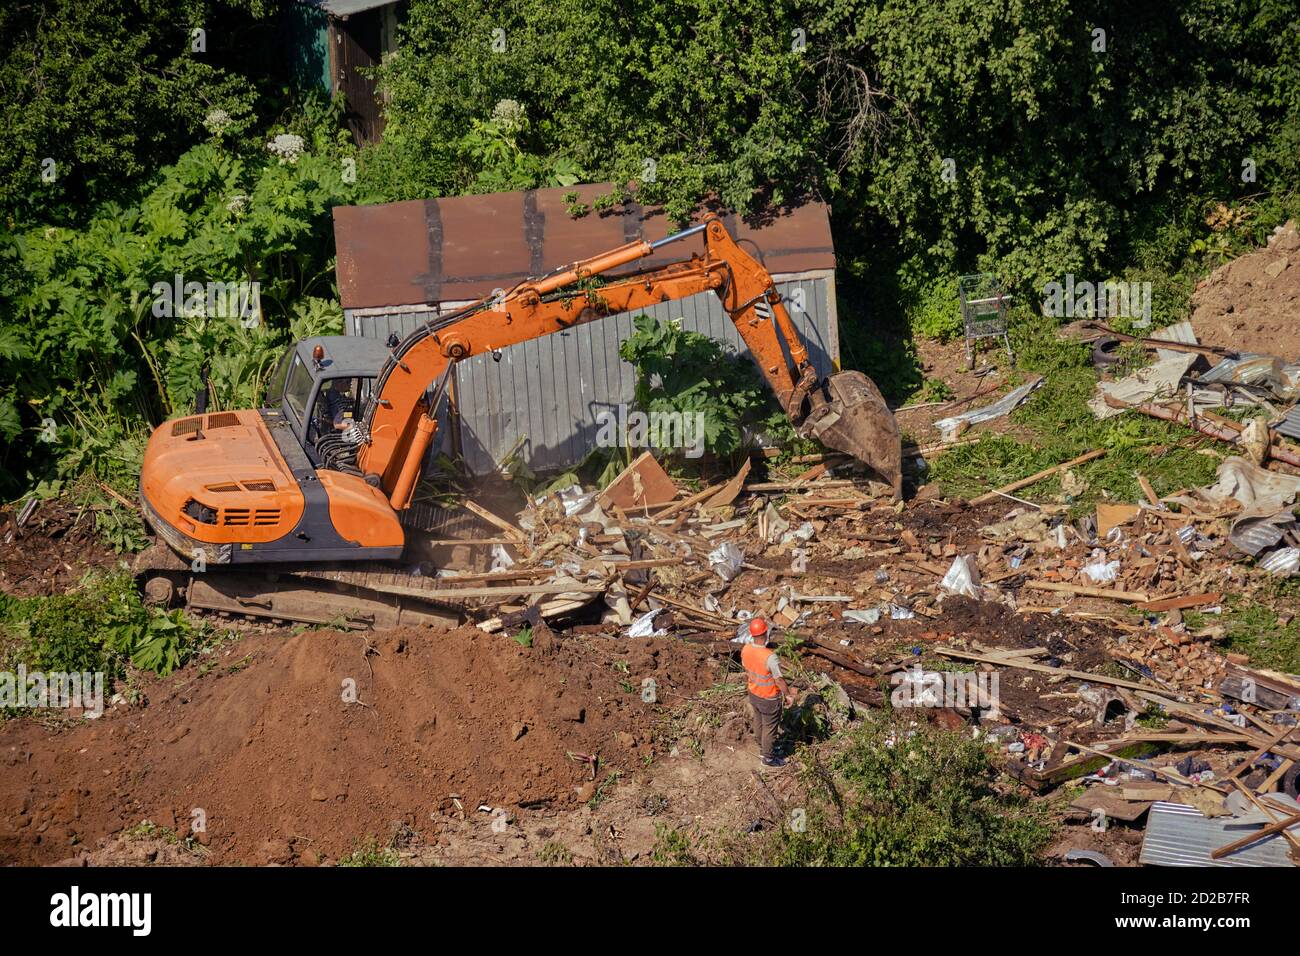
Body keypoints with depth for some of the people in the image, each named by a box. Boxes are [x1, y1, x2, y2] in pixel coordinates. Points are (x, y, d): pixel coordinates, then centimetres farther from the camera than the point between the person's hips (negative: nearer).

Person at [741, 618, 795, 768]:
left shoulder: (746, 649, -16)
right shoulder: (770, 657, -37)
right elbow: (779, 680, -25)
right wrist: (788, 695, -8)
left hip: (753, 694, 7)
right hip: (769, 699, -7)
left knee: (759, 722, 27)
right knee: (770, 727, 14)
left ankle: (763, 749, 48)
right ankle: (768, 758, 32)